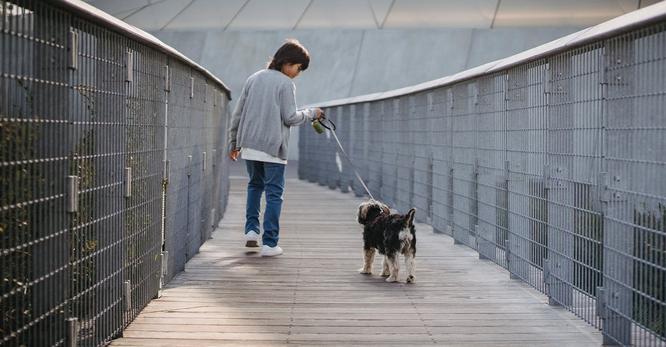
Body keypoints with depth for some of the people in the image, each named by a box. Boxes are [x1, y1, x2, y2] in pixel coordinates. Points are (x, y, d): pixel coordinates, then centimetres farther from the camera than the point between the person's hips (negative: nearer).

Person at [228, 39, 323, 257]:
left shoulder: (253, 79, 12)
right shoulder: (286, 84, -7)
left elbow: (237, 113, 12)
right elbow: (290, 118, -11)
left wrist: (234, 142, 19)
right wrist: (311, 114, 6)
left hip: (249, 146, 6)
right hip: (273, 148, -6)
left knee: (255, 185, 23)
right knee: (274, 193, 1)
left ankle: (251, 230, 12)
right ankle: (269, 243, -1)